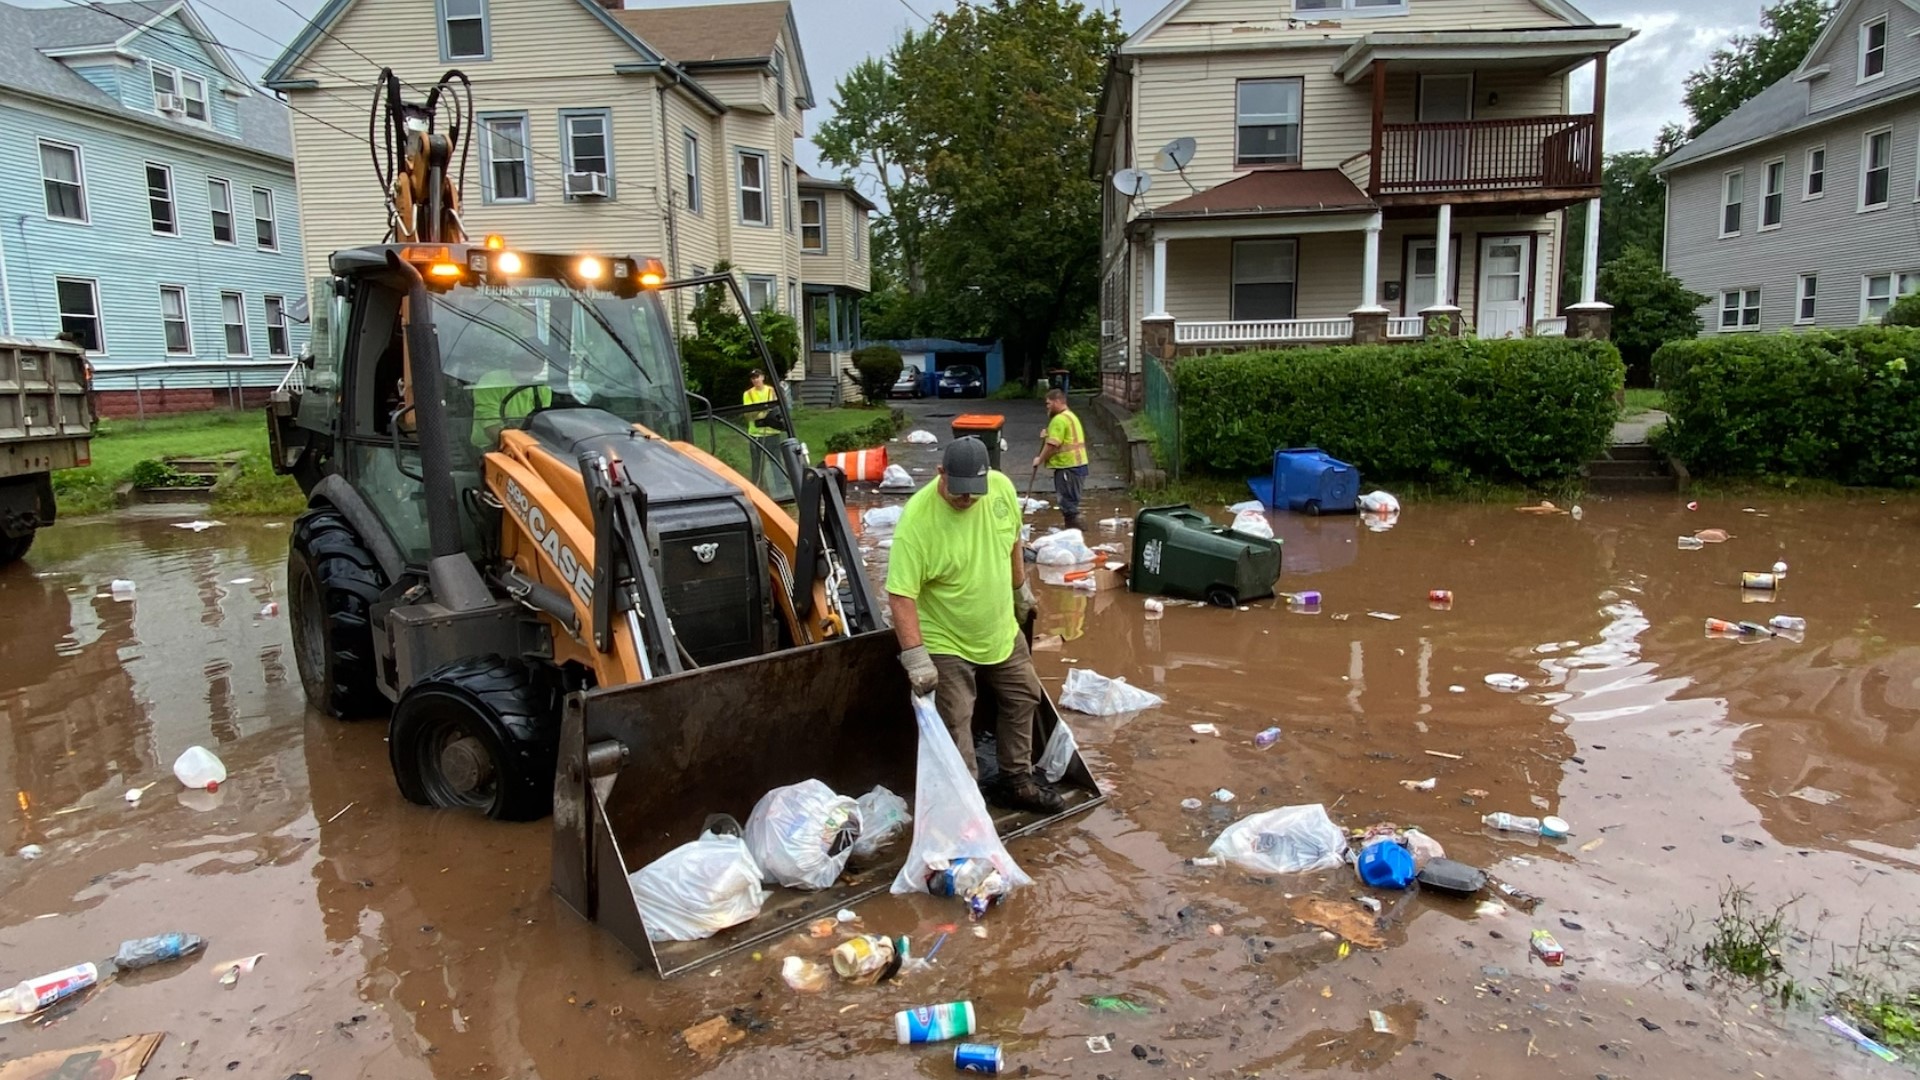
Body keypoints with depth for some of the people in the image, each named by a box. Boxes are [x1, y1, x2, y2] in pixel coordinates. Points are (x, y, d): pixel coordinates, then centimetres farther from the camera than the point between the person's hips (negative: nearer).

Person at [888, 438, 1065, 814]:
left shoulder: (1001, 487, -13)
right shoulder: (916, 520, -30)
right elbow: (900, 595, -30)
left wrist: (1021, 589, 17)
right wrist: (916, 657, -33)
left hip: (1002, 631, 7)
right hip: (947, 643, -6)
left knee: (1023, 701, 18)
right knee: (955, 728, 1)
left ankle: (1017, 781, 37)